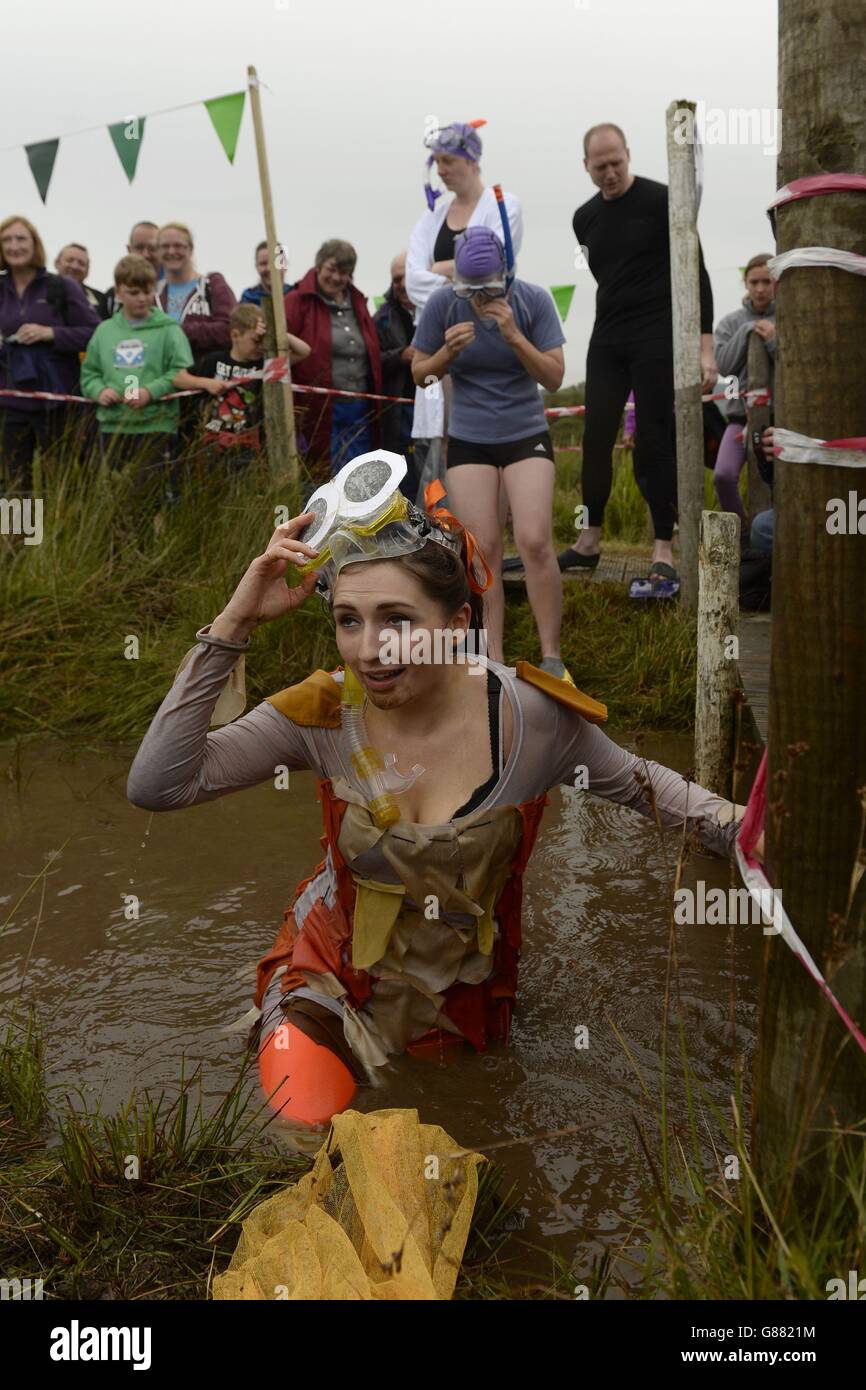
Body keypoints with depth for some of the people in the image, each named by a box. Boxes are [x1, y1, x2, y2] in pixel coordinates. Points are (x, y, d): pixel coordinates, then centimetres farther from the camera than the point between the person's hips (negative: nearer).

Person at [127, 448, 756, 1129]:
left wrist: (738, 824, -19)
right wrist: (234, 623, -31)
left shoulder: (529, 716, -22)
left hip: (464, 995, 1)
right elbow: (157, 785, -27)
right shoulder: (325, 712, -20)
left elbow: (639, 782, -3)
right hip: (336, 972, 0)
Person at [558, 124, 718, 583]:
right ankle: (589, 542, 13)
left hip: (657, 339, -5)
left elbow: (695, 272, -8)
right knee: (596, 439, 3)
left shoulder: (660, 201, -6)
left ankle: (663, 550, 1)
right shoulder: (585, 218, 9)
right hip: (606, 341, 5)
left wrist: (705, 345, -14)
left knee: (654, 443, -6)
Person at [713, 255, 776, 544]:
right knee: (723, 475, -21)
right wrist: (746, 331, -10)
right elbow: (724, 366, -2)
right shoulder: (731, 322, 8)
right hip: (742, 414, 1)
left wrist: (773, 341, -19)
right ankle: (741, 536, -2)